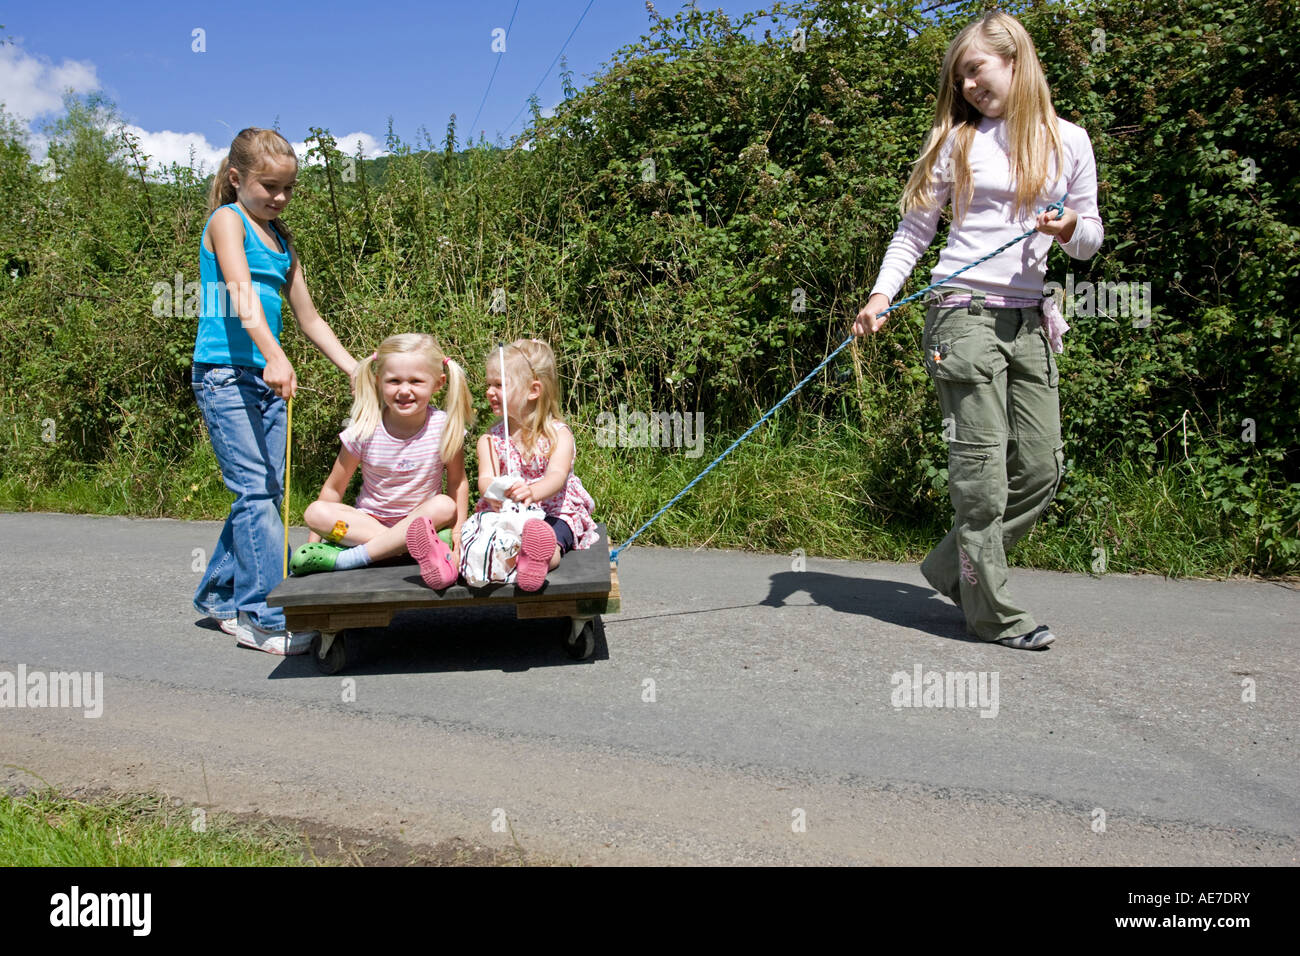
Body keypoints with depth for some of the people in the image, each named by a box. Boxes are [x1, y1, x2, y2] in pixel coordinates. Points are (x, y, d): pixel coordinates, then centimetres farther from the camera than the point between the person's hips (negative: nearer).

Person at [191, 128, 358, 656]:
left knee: (267, 492, 8)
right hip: (224, 373, -7)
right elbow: (242, 292, -19)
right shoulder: (227, 219, -2)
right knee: (255, 491, -11)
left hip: (266, 378, 7)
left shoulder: (281, 240, 19)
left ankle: (219, 594, 23)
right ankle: (263, 615, -8)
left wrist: (355, 369, 16)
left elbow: (309, 319, 22)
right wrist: (275, 355, -33)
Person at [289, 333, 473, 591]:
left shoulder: (445, 427, -12)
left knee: (444, 506, -32)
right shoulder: (365, 430, -11)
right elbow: (334, 488, -2)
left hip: (419, 519, 0)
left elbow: (458, 481, -1)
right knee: (315, 512, -23)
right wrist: (316, 541, -4)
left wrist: (458, 533, -12)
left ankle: (344, 559, -31)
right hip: (368, 519, 1)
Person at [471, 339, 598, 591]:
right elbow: (486, 477, -8)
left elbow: (557, 475, -19)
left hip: (554, 513, -4)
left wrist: (532, 492, -45)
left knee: (548, 551, -40)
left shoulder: (558, 434, -1)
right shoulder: (489, 440, 10)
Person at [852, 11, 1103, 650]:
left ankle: (953, 568, 20)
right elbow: (914, 230, 5)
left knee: (1041, 467, 4)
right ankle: (994, 614, 3)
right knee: (981, 467, -7)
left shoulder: (1068, 141, 11)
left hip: (1029, 320, 4)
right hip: (963, 314, -4)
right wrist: (882, 293, -9)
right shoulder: (956, 140, 6)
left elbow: (1089, 241, 14)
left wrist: (1070, 230, -9)